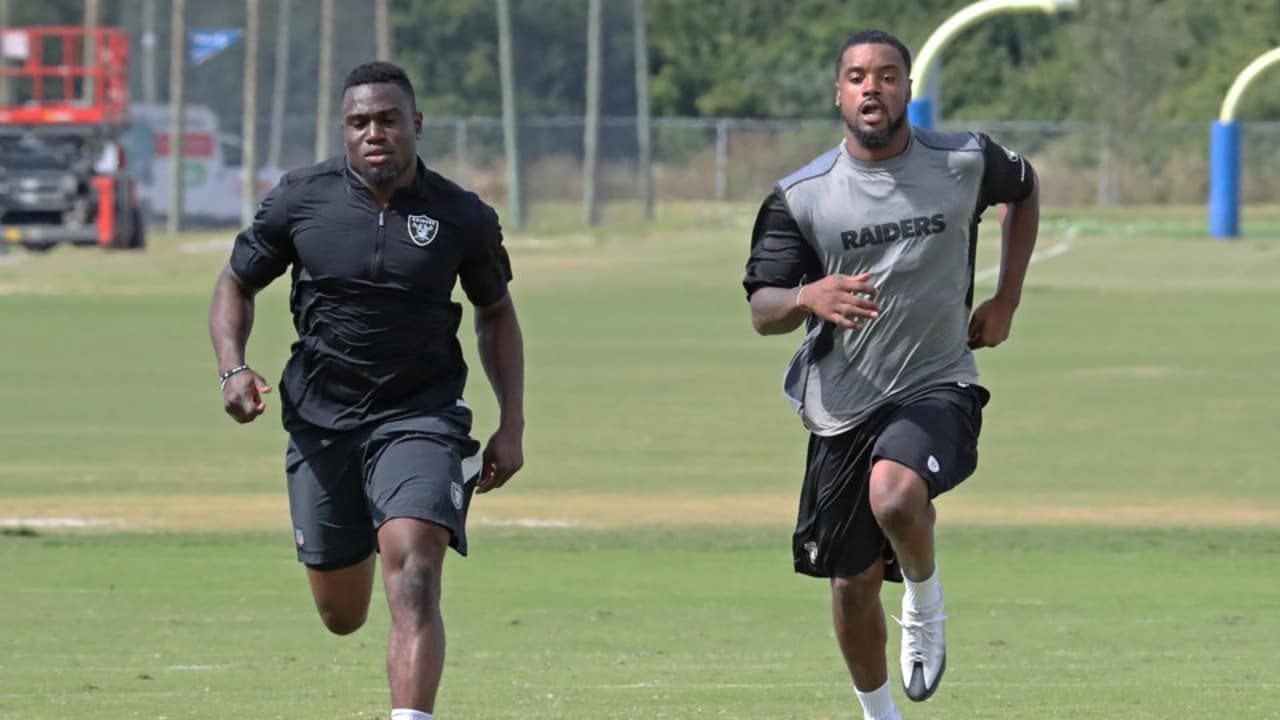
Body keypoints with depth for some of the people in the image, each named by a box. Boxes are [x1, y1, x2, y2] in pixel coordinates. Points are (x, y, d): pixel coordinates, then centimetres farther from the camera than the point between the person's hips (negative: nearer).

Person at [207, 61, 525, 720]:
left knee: (413, 575, -24)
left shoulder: (462, 217, -4)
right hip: (320, 421, 2)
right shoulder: (300, 198, -4)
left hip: (420, 414, -2)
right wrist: (232, 369, -9)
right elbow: (237, 284, 9)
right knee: (341, 614, 11)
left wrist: (512, 425, 5)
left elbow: (496, 314, 12)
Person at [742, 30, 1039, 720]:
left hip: (938, 386, -2)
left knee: (896, 496, -33)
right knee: (853, 584, 8)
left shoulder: (965, 163, -3)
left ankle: (925, 602, -2)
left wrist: (1005, 299, 11)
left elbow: (1024, 191, 20)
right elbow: (760, 310, -5)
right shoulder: (800, 196, -5)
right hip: (842, 406, 2)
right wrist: (809, 297, -28)